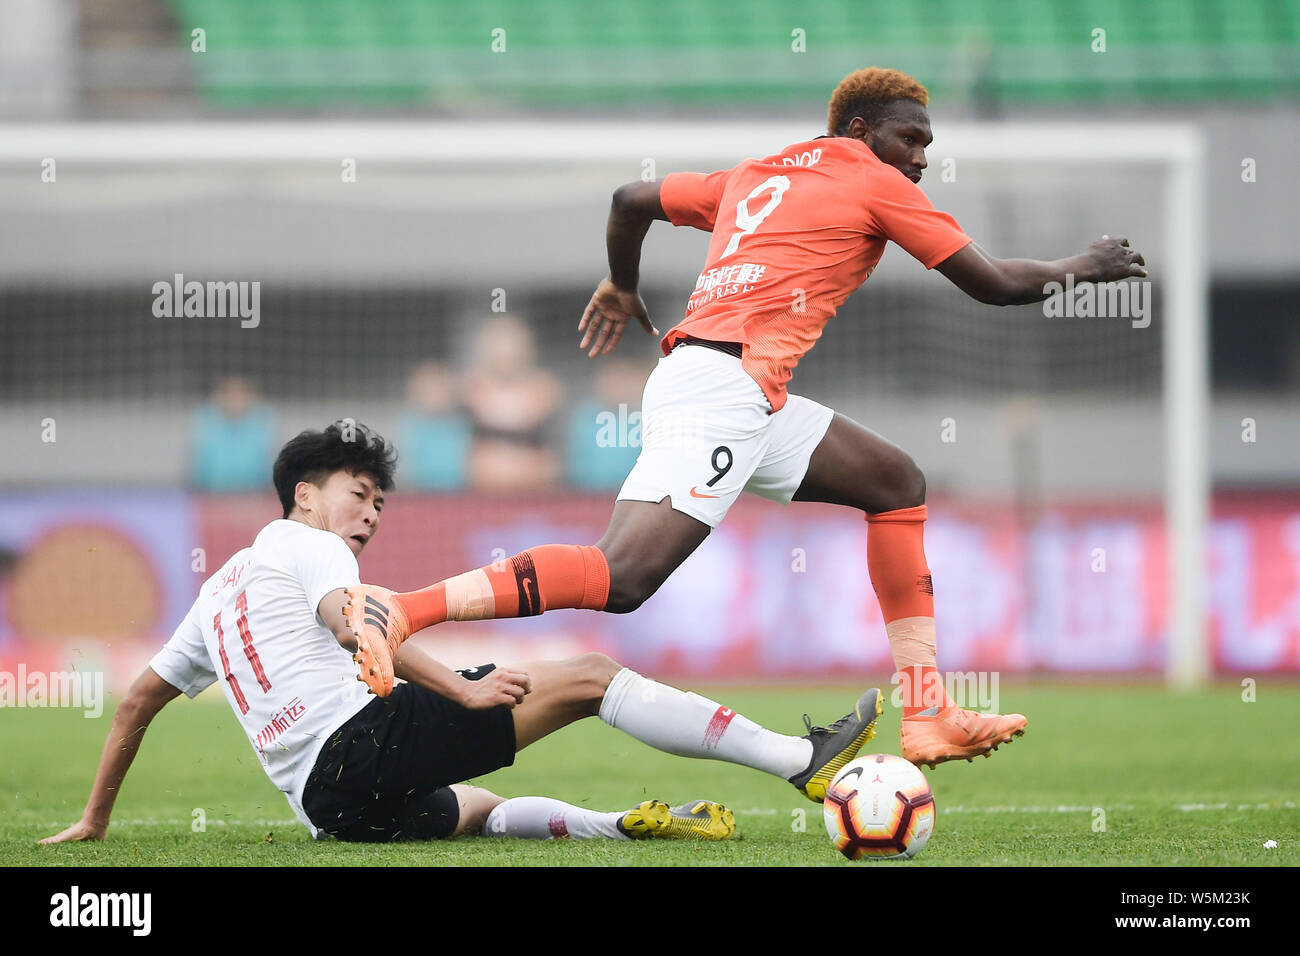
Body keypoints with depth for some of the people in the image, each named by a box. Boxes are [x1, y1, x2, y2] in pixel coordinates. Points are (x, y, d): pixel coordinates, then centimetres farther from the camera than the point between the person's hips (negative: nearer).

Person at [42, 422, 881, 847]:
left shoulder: (221, 588, 31)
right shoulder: (300, 545, 7)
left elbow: (141, 697, 32)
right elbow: (352, 624, -13)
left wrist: (96, 819, 38)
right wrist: (461, 690, -17)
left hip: (327, 801, 8)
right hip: (361, 740, -8)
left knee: (482, 810, 37)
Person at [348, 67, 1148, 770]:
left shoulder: (753, 178, 25)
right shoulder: (874, 184, 4)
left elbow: (631, 199, 31)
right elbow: (994, 284, 6)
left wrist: (623, 288, 49)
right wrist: (1076, 269, 24)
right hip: (724, 385, -10)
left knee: (897, 484, 19)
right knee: (621, 580, -22)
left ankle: (927, 715, 13)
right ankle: (400, 613, -28)